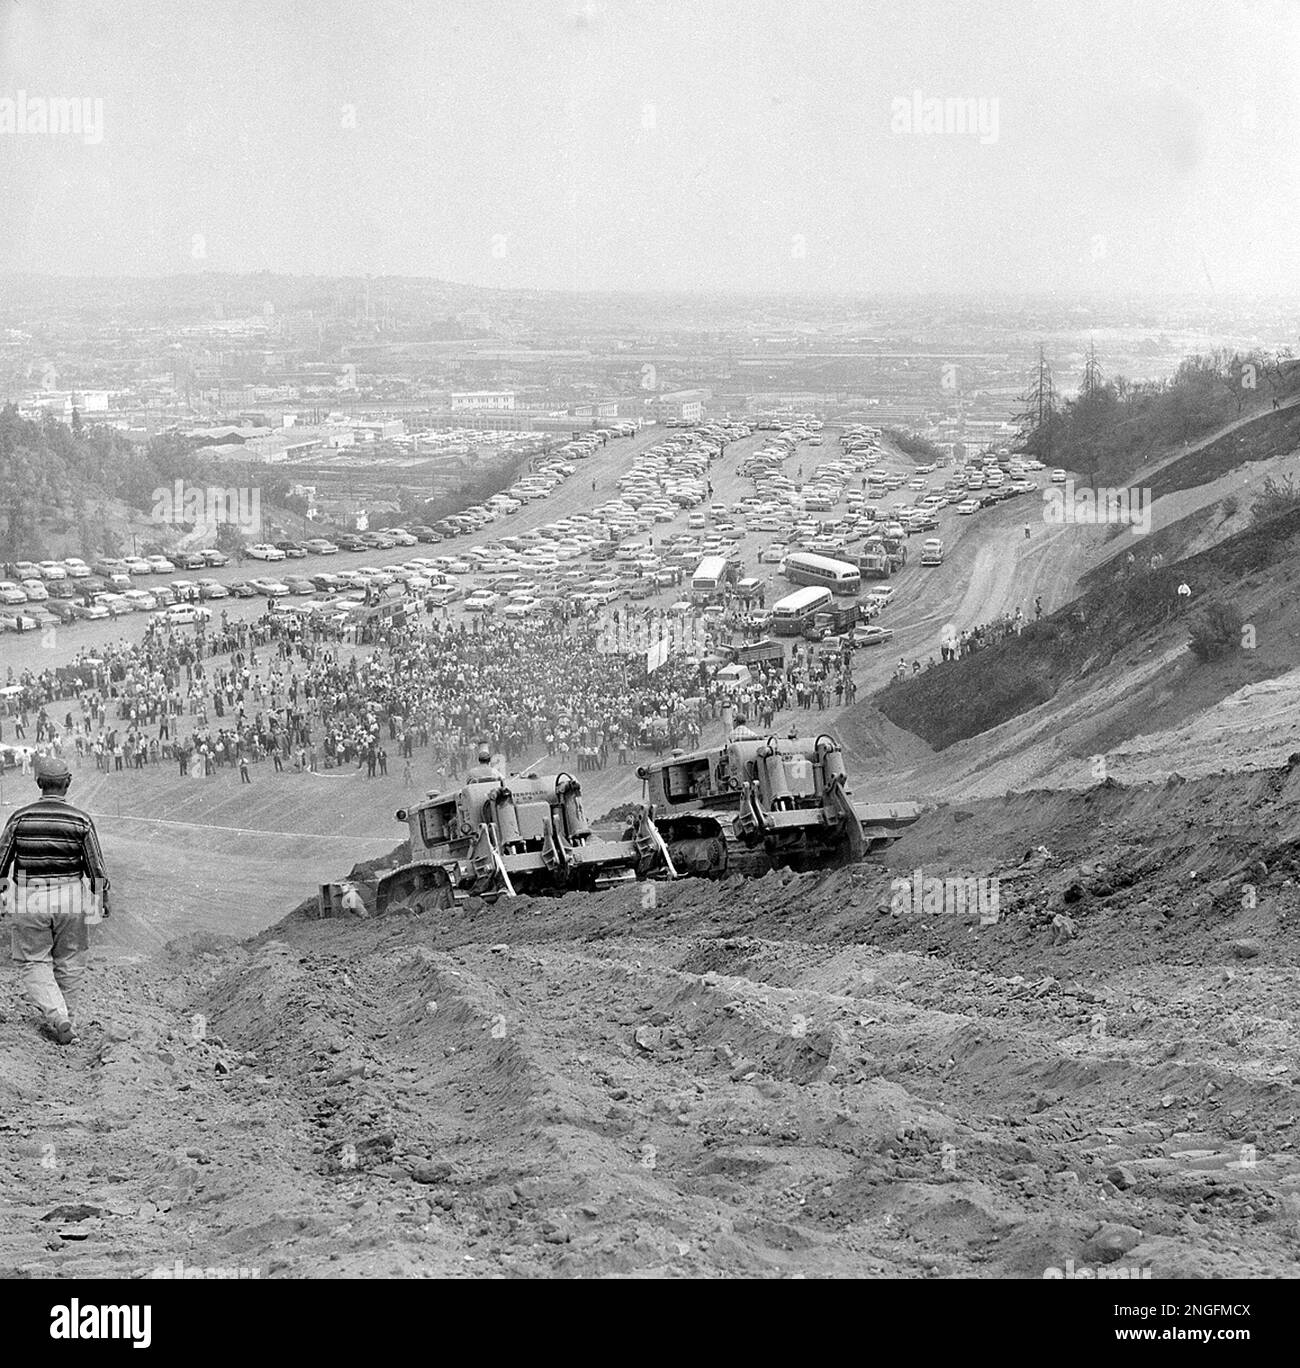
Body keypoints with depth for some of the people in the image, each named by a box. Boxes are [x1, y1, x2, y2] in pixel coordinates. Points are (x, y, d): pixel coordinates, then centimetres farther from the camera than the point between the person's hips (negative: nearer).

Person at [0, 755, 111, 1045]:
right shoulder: (80, 820, -6)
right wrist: (103, 898, 12)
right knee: (69, 964, 16)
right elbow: (96, 867, -1)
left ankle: (57, 1017, -10)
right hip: (70, 900, 1)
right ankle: (65, 1019, 25)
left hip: (29, 902, -1)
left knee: (35, 964, 8)